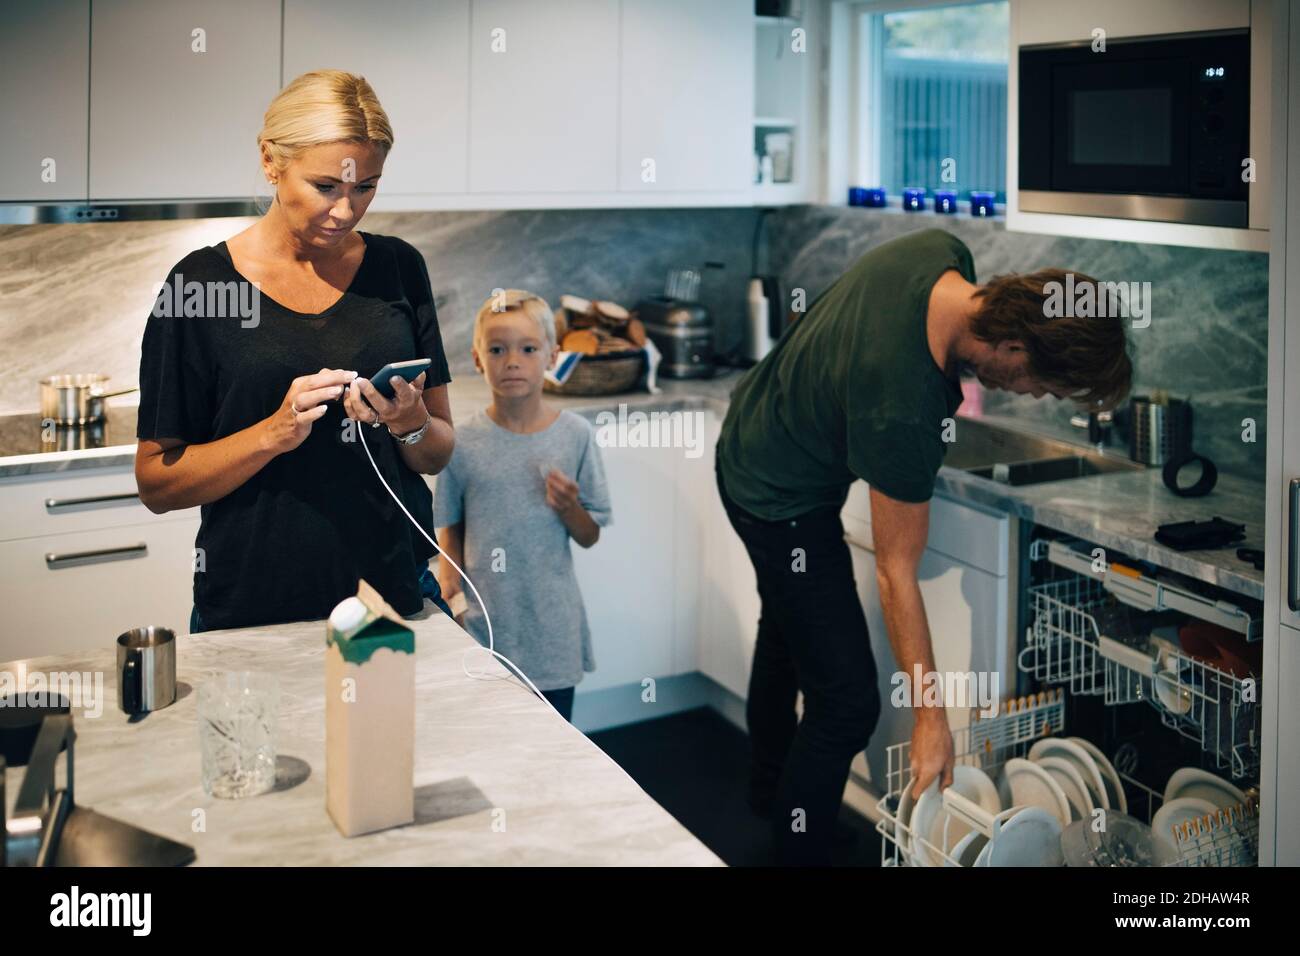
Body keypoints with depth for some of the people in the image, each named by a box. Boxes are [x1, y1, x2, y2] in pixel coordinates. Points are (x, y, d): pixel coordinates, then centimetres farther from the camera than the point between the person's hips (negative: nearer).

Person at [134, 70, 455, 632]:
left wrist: (410, 423, -14)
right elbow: (156, 484, -7)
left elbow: (438, 454, 7)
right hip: (253, 611, -2)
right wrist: (275, 432, -21)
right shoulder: (201, 282, -7)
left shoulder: (398, 268, 2)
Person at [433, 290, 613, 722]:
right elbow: (451, 528, 6)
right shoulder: (463, 442, -4)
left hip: (552, 626, 0)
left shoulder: (576, 435, -4)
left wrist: (568, 507, -18)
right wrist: (448, 576, -12)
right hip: (484, 622, 0)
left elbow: (590, 536, 2)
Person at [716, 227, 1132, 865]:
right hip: (784, 503, -10)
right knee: (847, 701, -7)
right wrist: (931, 718, -25)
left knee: (787, 626, 29)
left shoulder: (943, 252, -21)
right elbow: (896, 574, -32)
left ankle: (771, 786, 53)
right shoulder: (903, 411, -41)